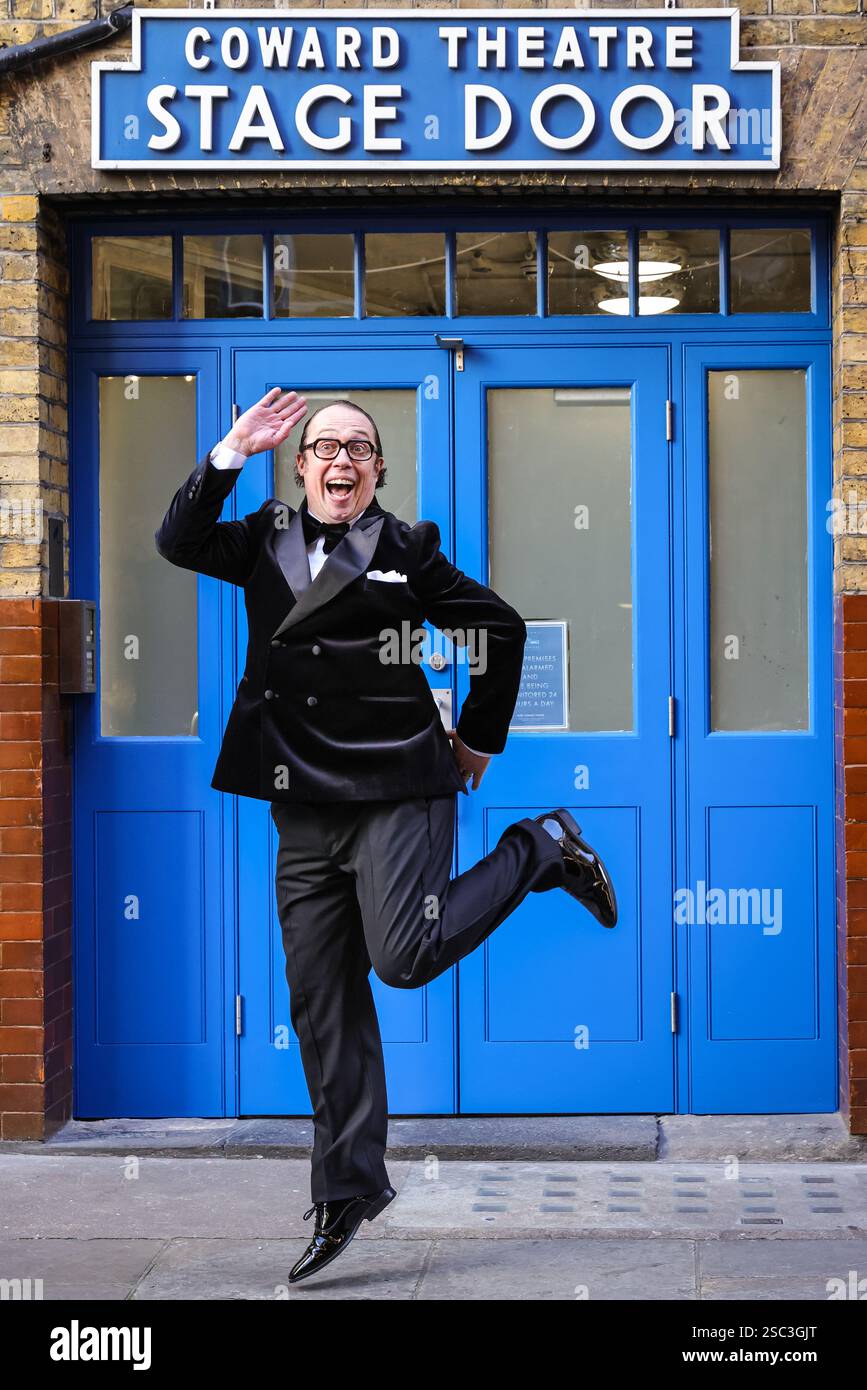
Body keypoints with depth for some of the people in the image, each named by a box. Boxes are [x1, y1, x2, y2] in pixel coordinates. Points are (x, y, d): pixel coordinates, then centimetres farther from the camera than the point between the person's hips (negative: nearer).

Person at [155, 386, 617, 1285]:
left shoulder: (405, 552, 2)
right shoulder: (266, 542, 12)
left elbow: (499, 627, 9)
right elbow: (179, 541, -3)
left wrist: (480, 739, 11)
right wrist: (232, 453, -10)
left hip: (396, 789, -4)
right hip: (304, 806, 4)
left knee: (405, 958, -17)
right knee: (321, 1005, 4)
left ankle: (541, 850, 9)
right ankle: (347, 1193, 15)